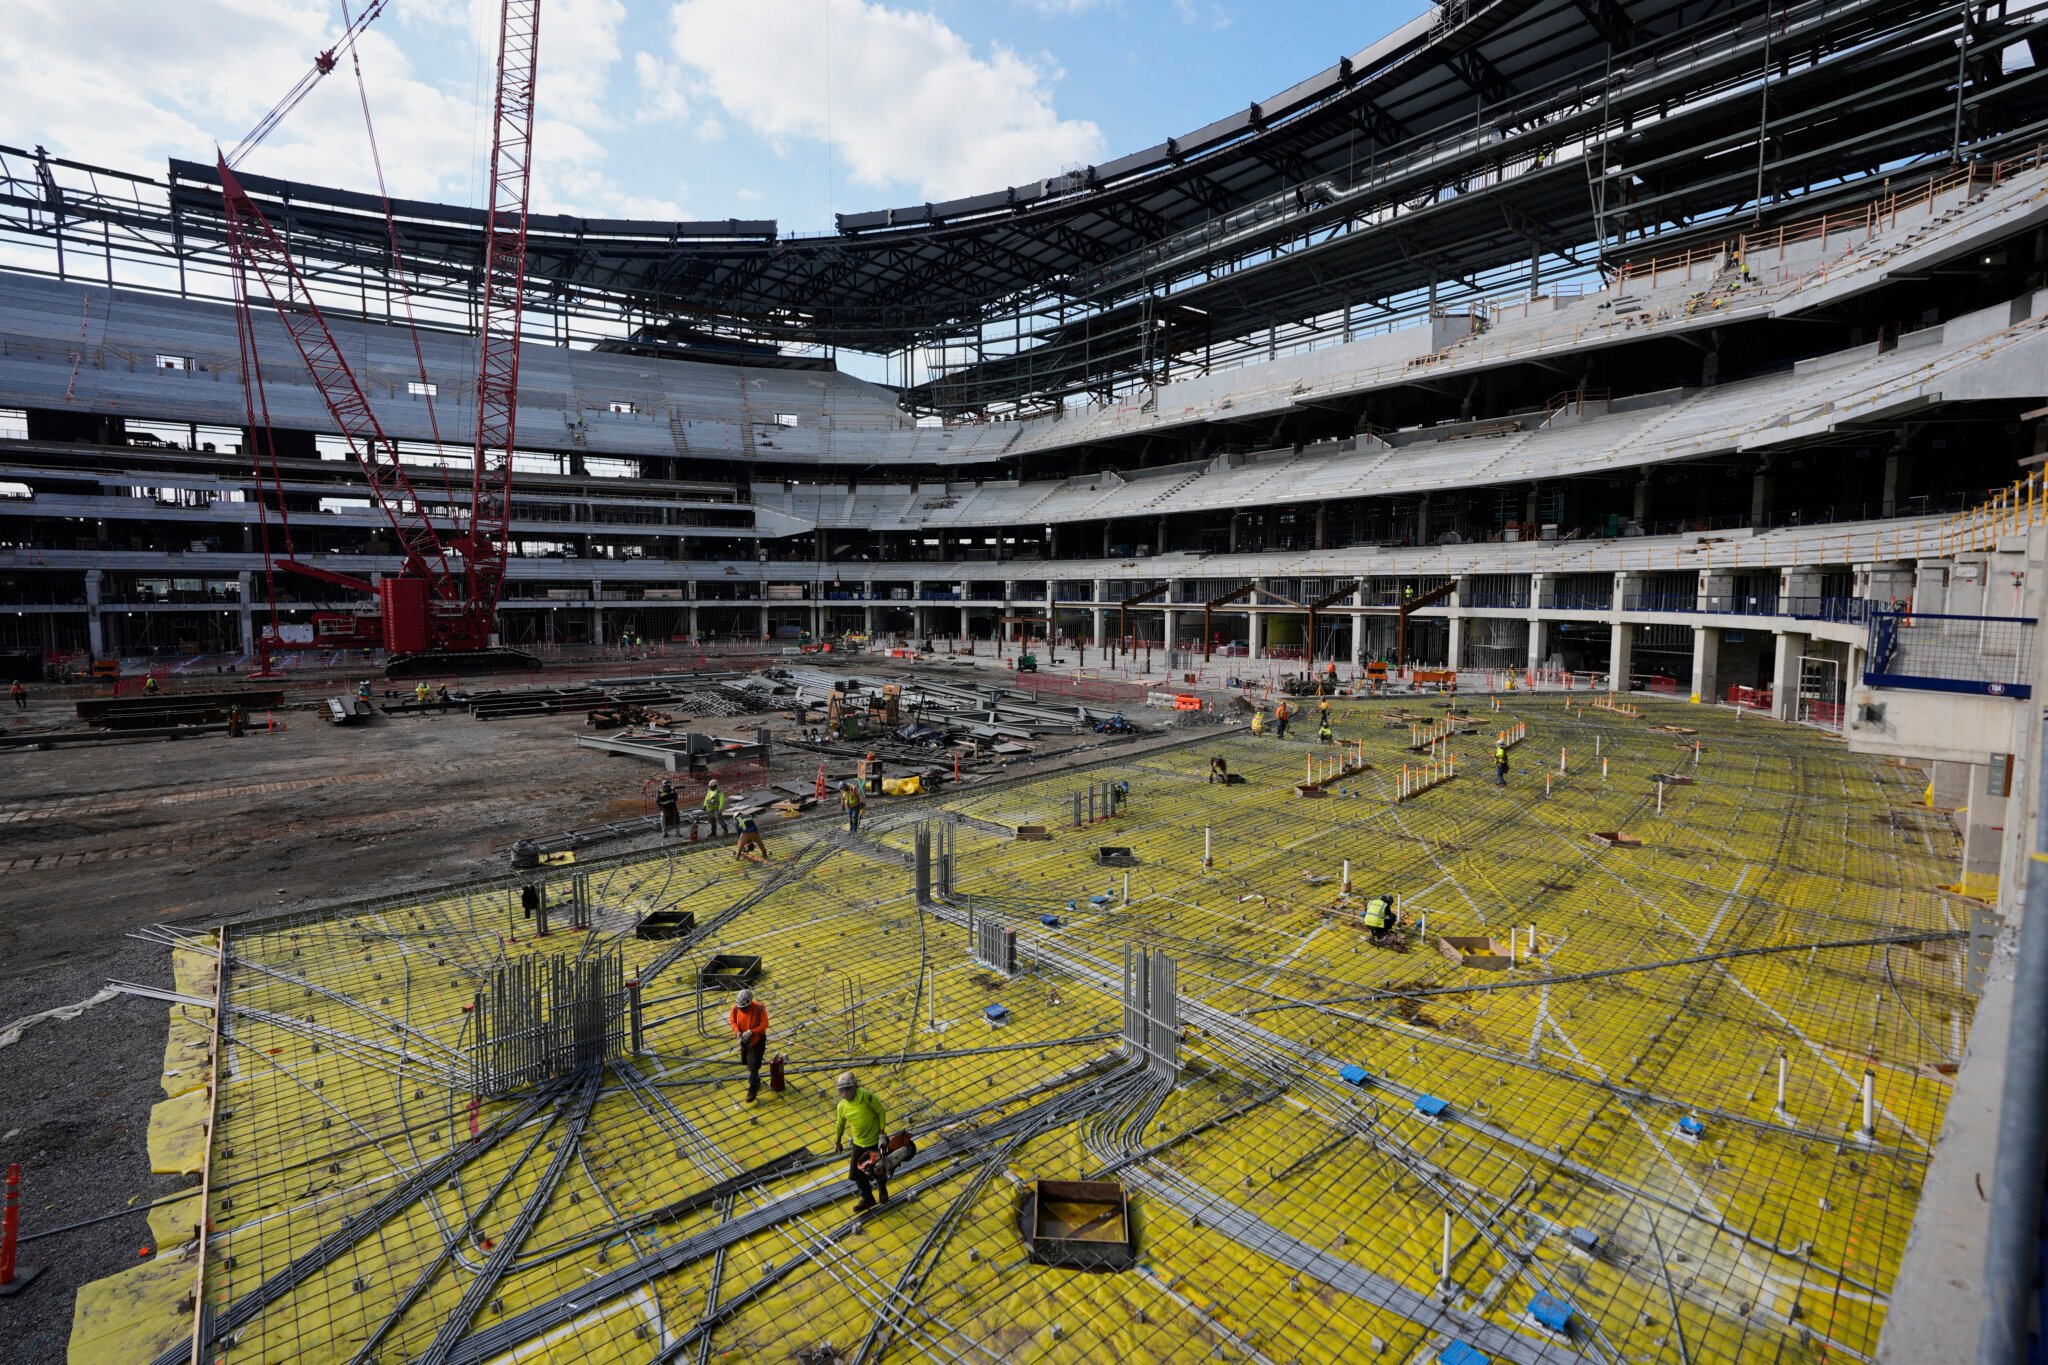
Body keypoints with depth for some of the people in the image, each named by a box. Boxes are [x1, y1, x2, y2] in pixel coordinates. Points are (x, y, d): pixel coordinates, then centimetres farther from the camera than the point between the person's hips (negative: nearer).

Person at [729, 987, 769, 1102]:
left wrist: (751, 1032, -33)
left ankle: (753, 1090, 16)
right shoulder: (736, 1008, -20)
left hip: (757, 1040, -5)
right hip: (744, 1040, 5)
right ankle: (755, 1080, 48)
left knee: (754, 1066, -2)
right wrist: (737, 1032, -18)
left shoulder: (759, 1009, -30)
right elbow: (732, 1020, -2)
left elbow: (764, 1025, -22)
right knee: (747, 1062, 23)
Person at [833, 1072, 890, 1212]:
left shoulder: (866, 1096, -26)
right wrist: (838, 1142, 20)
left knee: (879, 1170, 13)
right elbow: (840, 1125, 8)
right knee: (858, 1173, 8)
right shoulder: (842, 1106, -10)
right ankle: (868, 1199, 33)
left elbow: (881, 1111, -18)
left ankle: (882, 1187, 48)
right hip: (858, 1144, 4)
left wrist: (882, 1133, -19)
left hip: (875, 1142, -4)